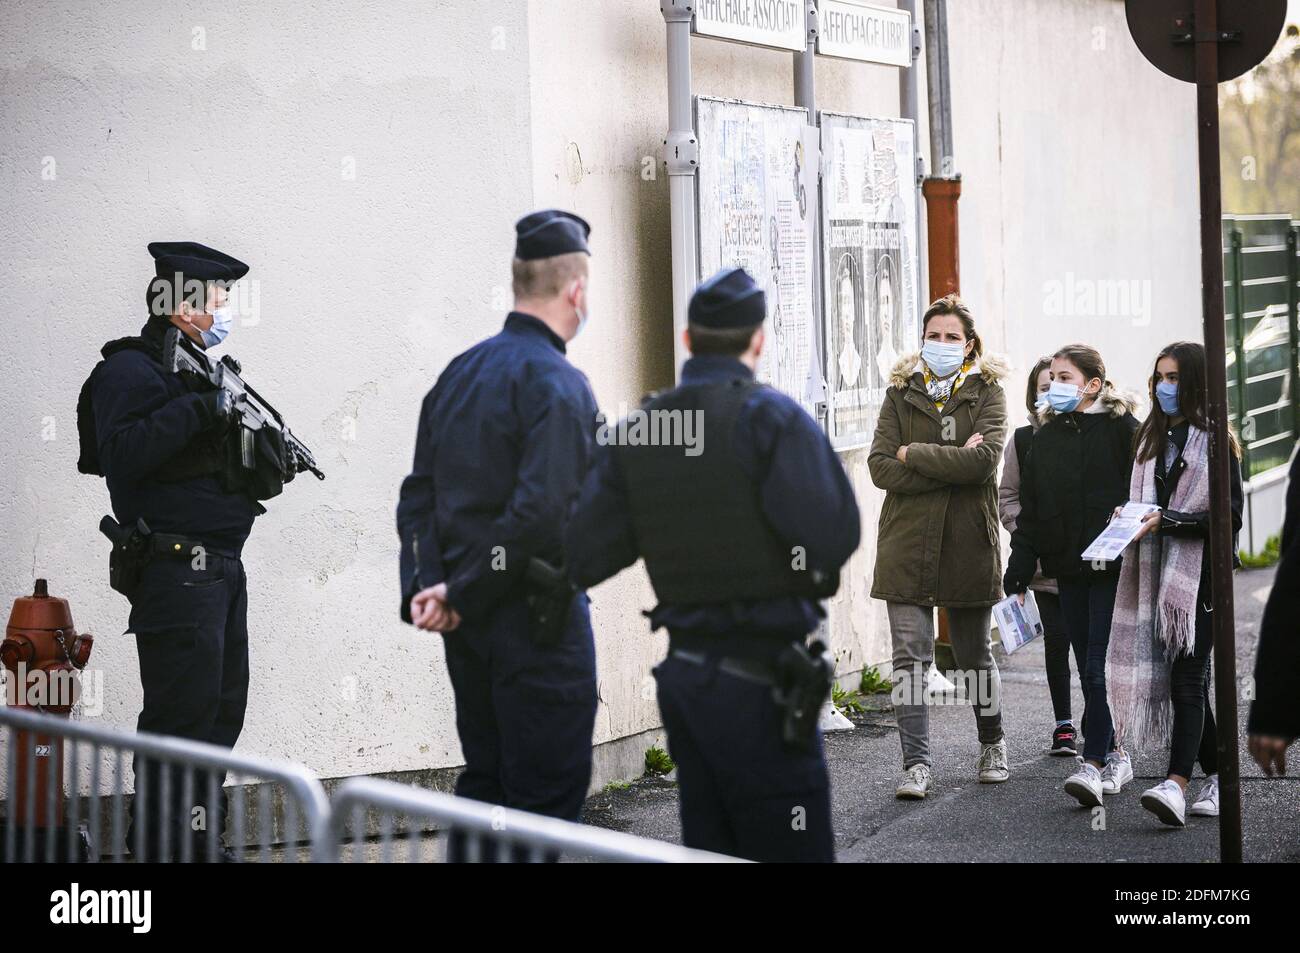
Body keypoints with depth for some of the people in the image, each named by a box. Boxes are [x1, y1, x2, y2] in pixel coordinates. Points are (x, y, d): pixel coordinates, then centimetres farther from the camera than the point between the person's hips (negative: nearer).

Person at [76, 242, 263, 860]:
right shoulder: (132, 370, -10)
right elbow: (119, 454, -24)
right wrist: (195, 410, -27)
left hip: (220, 568, 10)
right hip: (177, 570, -10)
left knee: (221, 712, 13)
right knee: (182, 714, -10)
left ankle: (202, 841, 22)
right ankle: (161, 846, -5)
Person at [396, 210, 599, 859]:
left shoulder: (459, 372, 10)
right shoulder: (557, 384, -16)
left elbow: (419, 494, 7)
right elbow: (540, 510, -25)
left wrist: (425, 586, -3)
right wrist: (462, 596, -15)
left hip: (468, 619, 8)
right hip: (536, 614, -8)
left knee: (483, 780, 17)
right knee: (546, 798, -1)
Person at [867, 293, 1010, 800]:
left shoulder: (987, 393, 3)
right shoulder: (901, 393, 8)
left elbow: (984, 459, -15)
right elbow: (880, 467, -4)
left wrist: (912, 454, -11)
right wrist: (951, 465, -13)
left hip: (968, 543, -1)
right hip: (907, 543, 1)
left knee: (974, 653, 12)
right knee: (909, 655, -6)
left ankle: (992, 744, 33)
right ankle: (917, 763, -4)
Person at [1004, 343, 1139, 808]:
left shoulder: (1121, 429, -5)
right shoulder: (1047, 437, 11)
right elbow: (1029, 510, 12)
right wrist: (1018, 573, 7)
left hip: (1113, 565, -6)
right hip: (1068, 569, 6)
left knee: (1100, 665, -11)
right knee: (1090, 667, 9)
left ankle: (1095, 763, -12)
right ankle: (1115, 755, 20)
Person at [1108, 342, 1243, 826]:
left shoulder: (1216, 441, -5)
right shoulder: (1153, 437, 16)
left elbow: (1229, 516, -11)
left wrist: (1166, 521, -18)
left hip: (1201, 572, -7)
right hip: (1157, 572, 7)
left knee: (1187, 675, -14)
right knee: (1185, 678, 8)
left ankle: (1177, 784, -23)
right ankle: (1216, 775, 17)